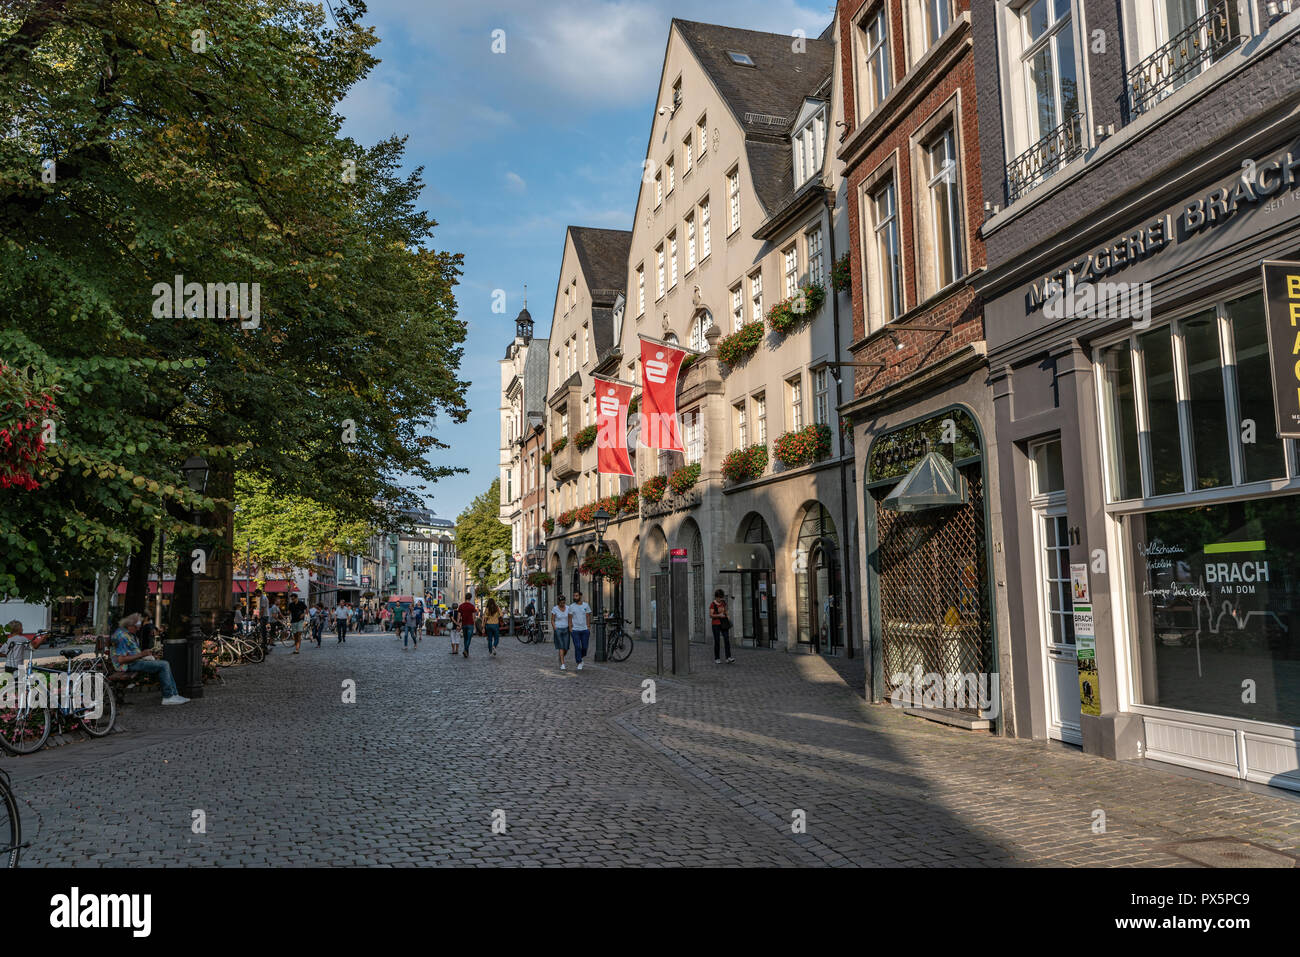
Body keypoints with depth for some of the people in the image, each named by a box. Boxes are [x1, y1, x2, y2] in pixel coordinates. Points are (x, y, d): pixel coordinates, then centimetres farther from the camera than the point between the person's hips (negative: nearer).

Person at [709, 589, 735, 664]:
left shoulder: (723, 603, 9)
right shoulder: (712, 604, -7)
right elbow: (710, 615, -11)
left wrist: (727, 615, 4)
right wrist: (719, 615, -24)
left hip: (724, 623, 5)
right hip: (716, 624, -5)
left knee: (727, 640, -7)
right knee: (716, 641, 0)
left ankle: (729, 658, -11)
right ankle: (716, 659, 9)